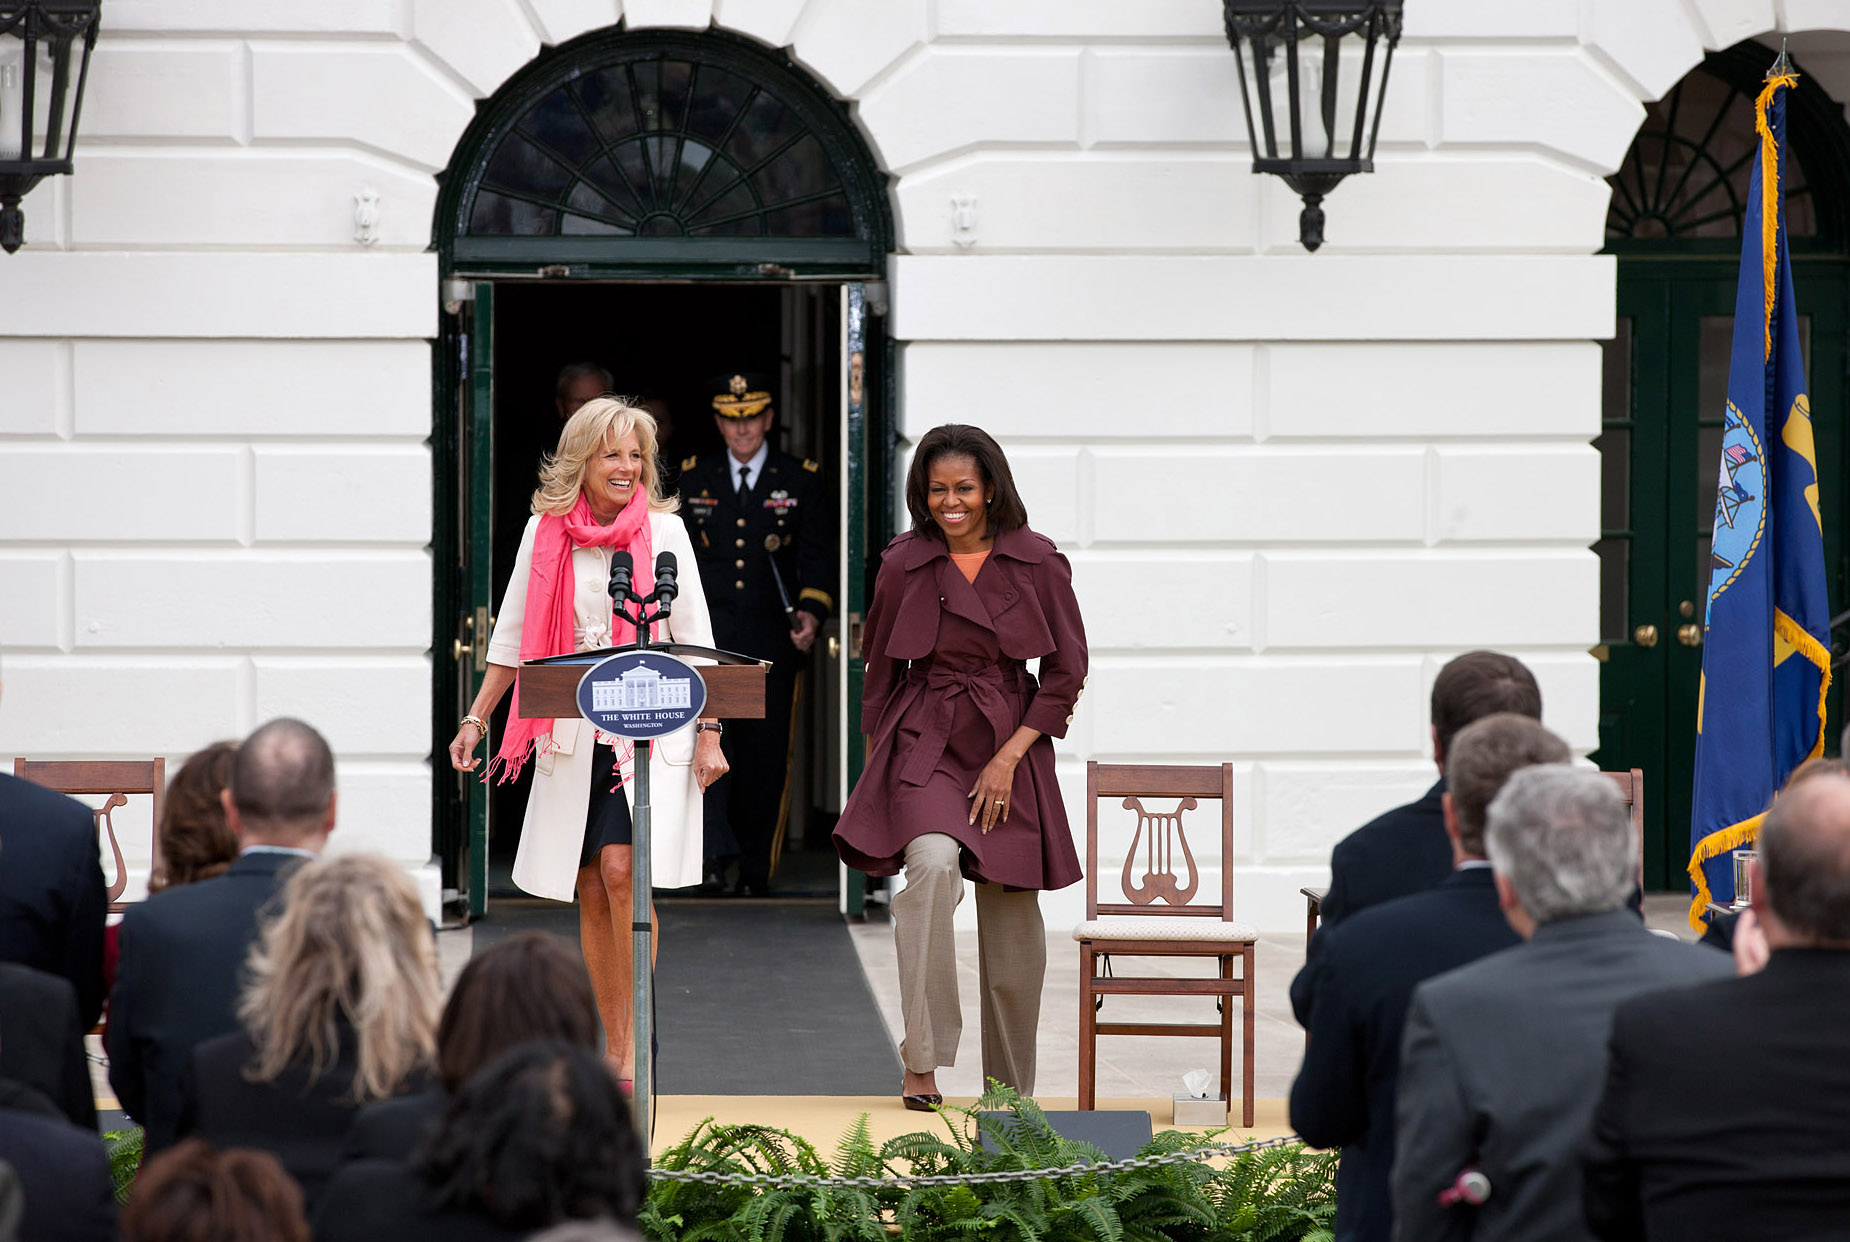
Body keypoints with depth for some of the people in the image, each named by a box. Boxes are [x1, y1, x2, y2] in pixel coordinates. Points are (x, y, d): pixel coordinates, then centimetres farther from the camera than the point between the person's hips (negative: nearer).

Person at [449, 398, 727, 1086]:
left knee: (620, 867, -19)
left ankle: (635, 1041, -13)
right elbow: (513, 636, 14)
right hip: (573, 731, 3)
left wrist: (709, 732, -4)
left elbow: (694, 637, 2)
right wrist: (475, 719, 9)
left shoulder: (663, 528, 1)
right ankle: (614, 1051, 12)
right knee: (590, 890, 3)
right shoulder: (545, 531, 6)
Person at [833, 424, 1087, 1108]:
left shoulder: (1038, 563, -2)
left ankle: (1011, 1089, 22)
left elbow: (1067, 671, 1)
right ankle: (921, 1064, -26)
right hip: (925, 744, -1)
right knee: (932, 862, -28)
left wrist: (1010, 756, -7)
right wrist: (878, 763, 11)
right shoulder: (904, 566, -1)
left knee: (1012, 918, 5)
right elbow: (881, 672, 10)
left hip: (1012, 749, 1)